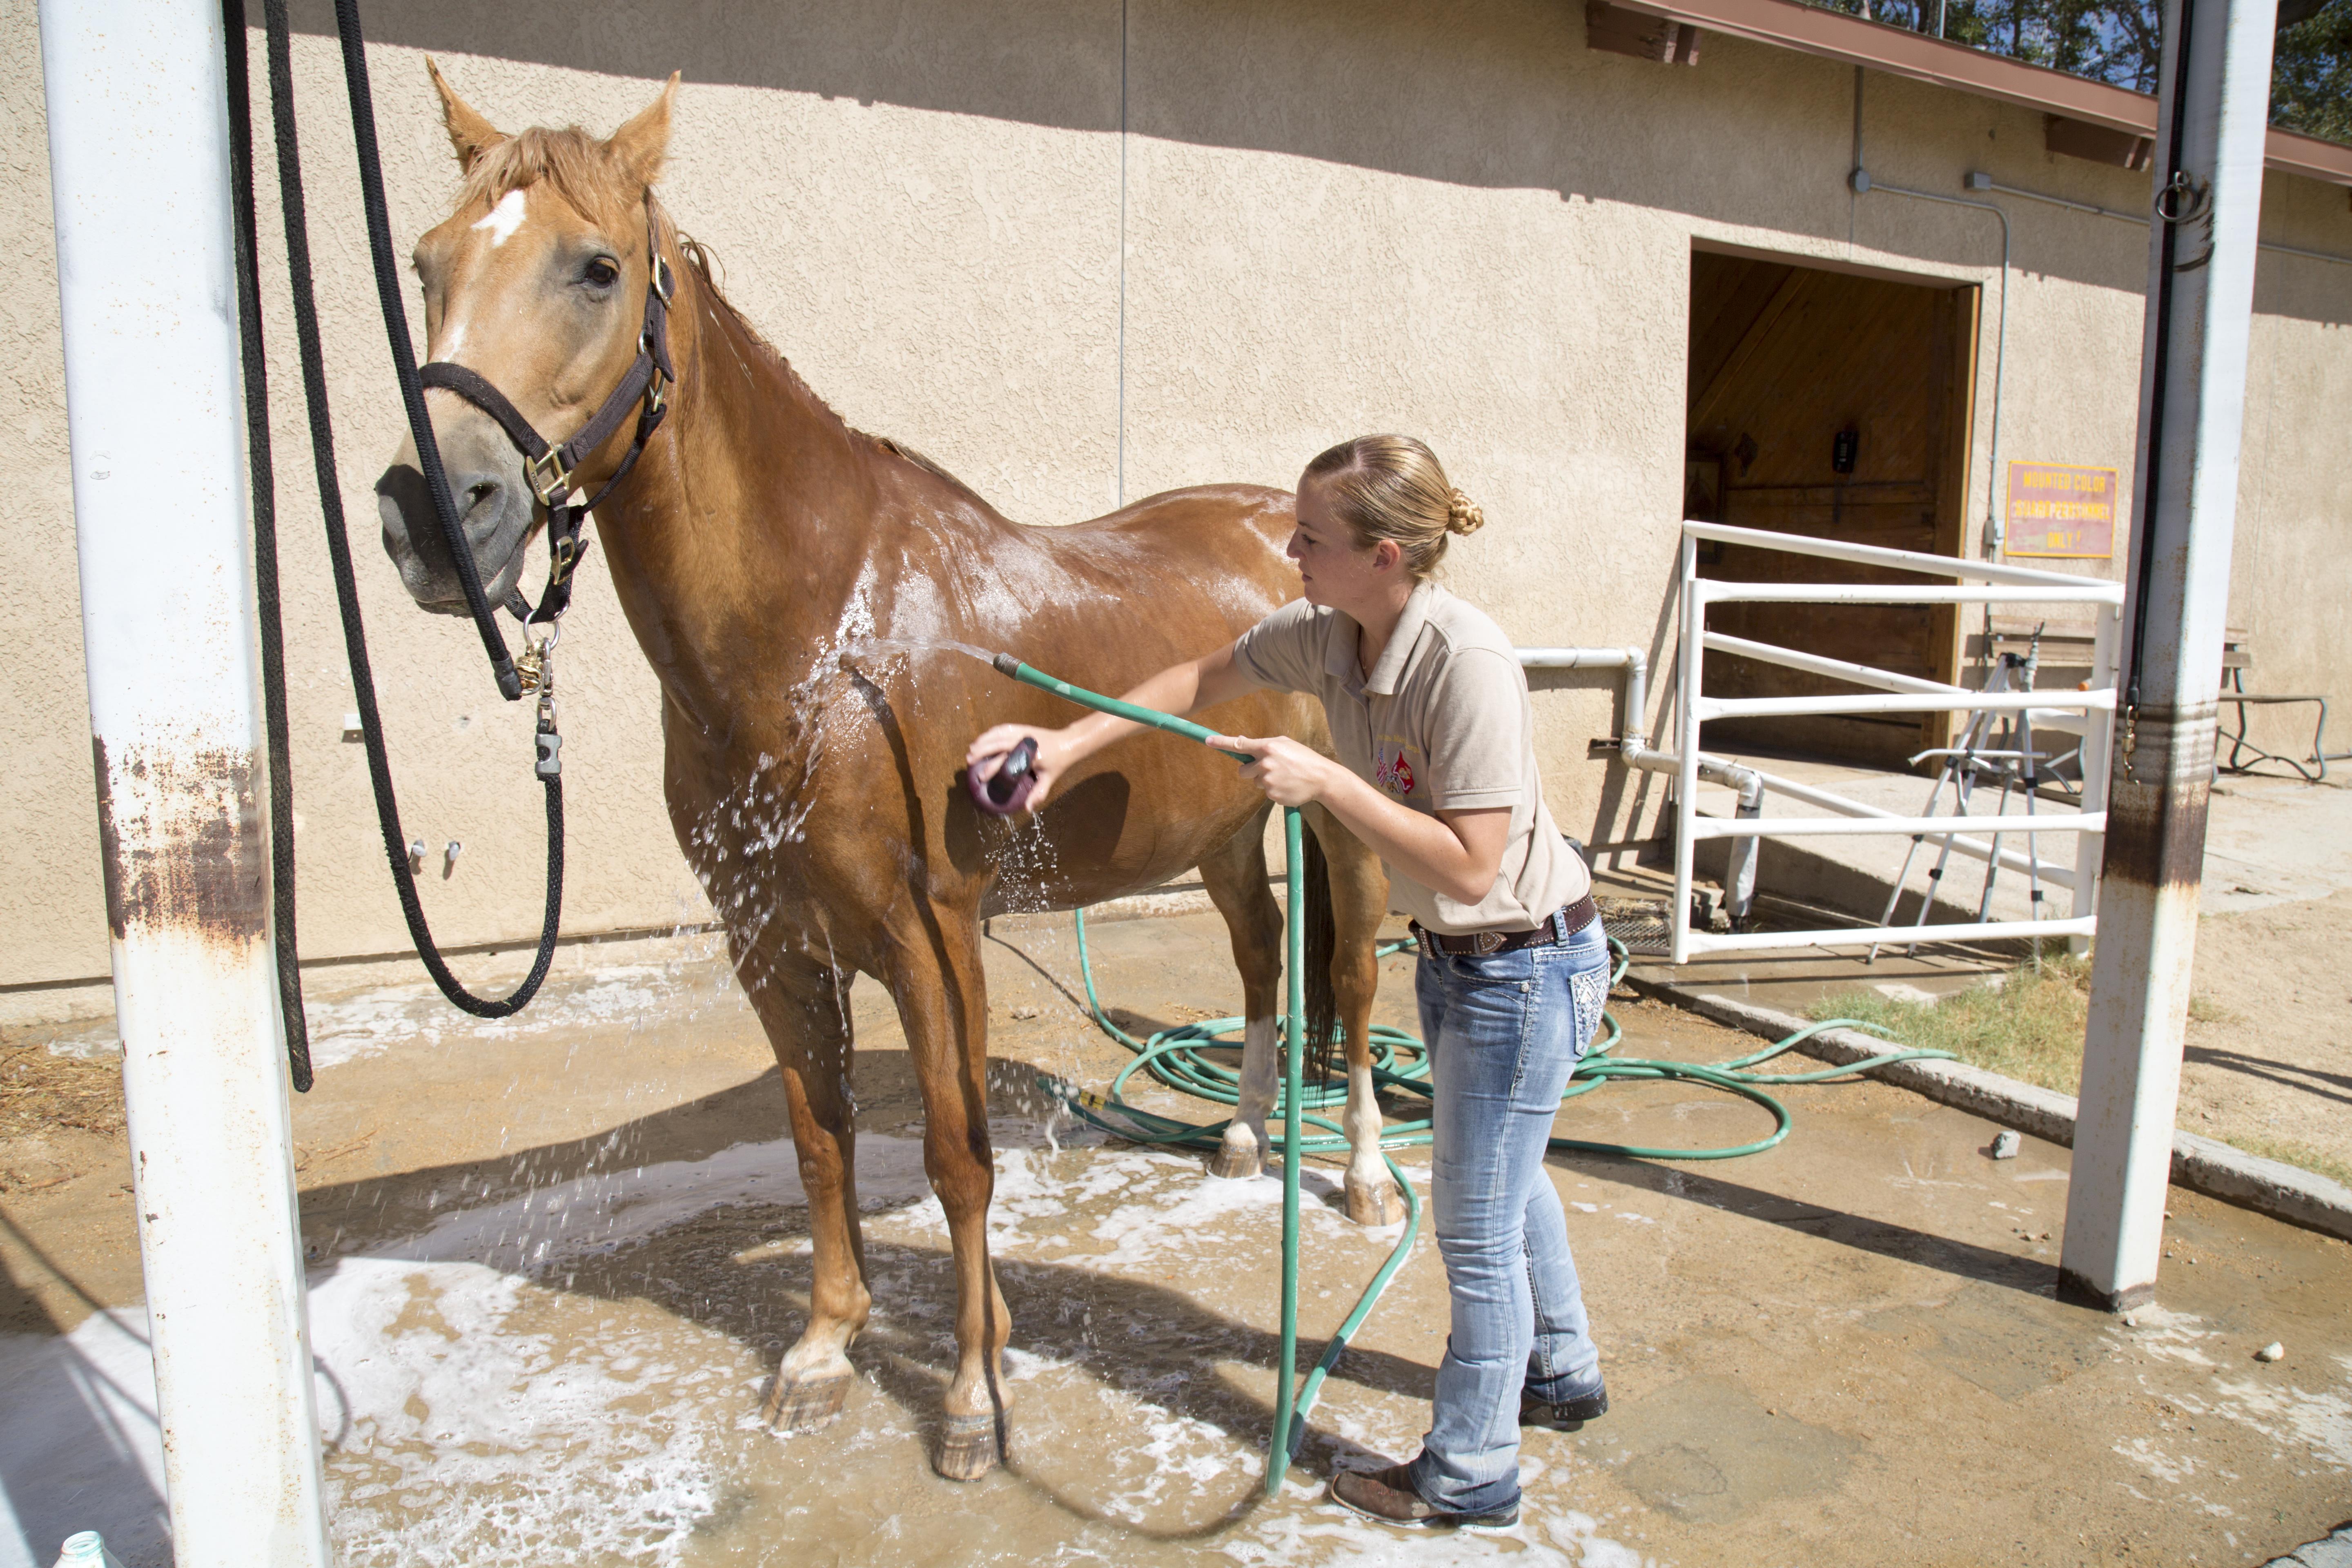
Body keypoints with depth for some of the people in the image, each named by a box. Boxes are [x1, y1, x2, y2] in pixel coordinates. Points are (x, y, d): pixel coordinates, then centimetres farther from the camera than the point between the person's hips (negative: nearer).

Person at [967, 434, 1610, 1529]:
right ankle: (1563, 1373, 53)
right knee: (1507, 1179, 27)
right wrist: (1068, 744, 1)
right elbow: (1201, 681, 7)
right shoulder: (1322, 636, -8)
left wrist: (1324, 784, -32)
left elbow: (1470, 867, -31)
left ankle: (1470, 1474, 29)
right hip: (1452, 954, 9)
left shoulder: (1467, 662, -31)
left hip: (1527, 965, -9)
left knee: (1476, 1225, 7)